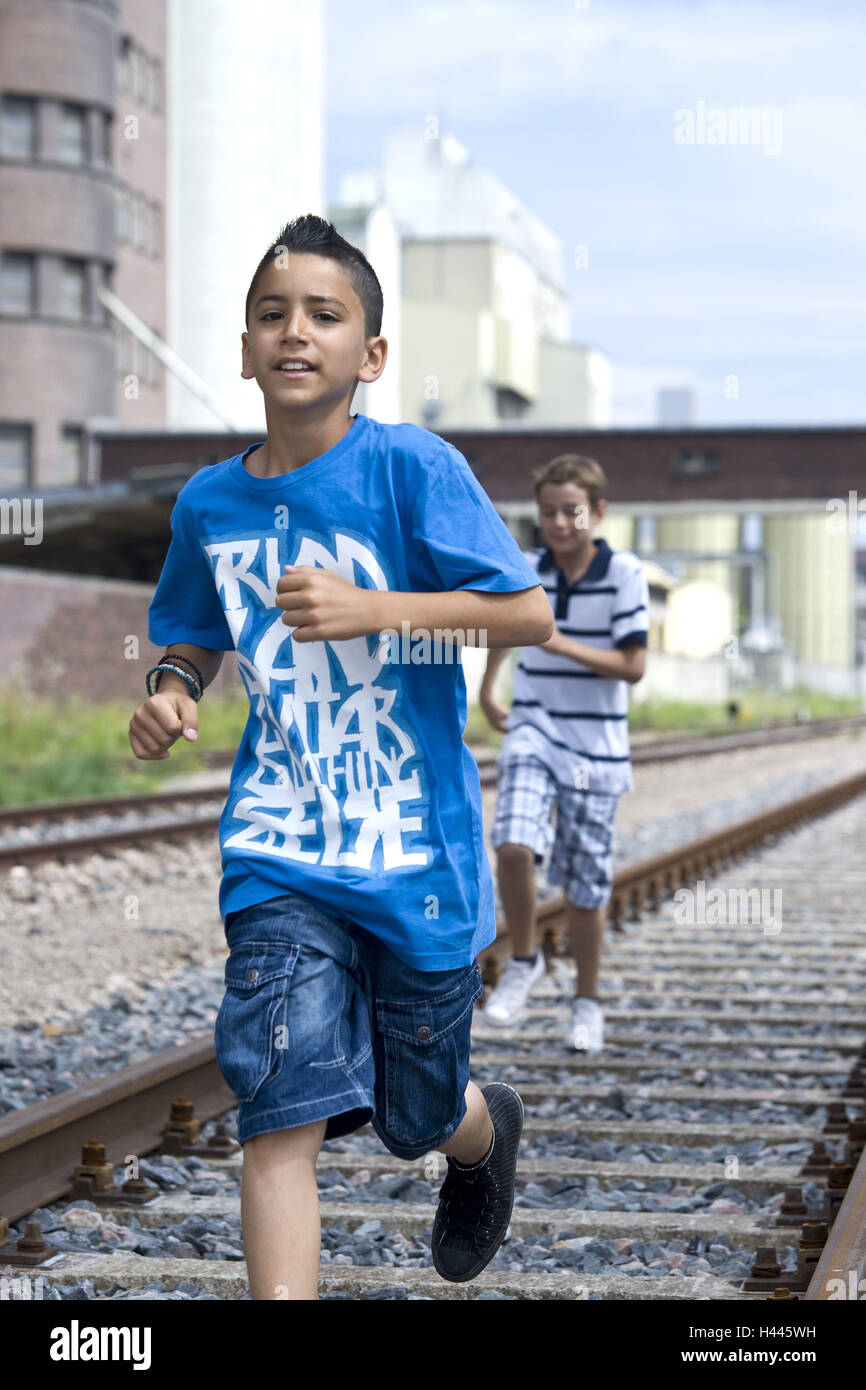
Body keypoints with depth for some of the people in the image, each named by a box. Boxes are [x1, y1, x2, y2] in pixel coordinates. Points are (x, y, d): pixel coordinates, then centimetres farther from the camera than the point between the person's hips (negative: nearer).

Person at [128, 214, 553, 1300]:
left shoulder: (411, 467, -10)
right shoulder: (208, 503, 5)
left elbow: (530, 613, -14)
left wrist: (370, 610, -25)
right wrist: (168, 690, -1)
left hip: (418, 850, -2)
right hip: (280, 852, 2)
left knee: (420, 1118, 15)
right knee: (280, 1108, -15)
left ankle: (490, 1131, 52)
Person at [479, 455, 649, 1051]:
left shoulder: (624, 573, -9)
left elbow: (633, 666, -12)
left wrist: (562, 645, -21)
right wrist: (486, 689, 29)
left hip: (595, 746, -2)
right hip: (534, 732, 2)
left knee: (585, 884, 5)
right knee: (514, 845, -23)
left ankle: (588, 1002, 23)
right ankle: (525, 961, 1)